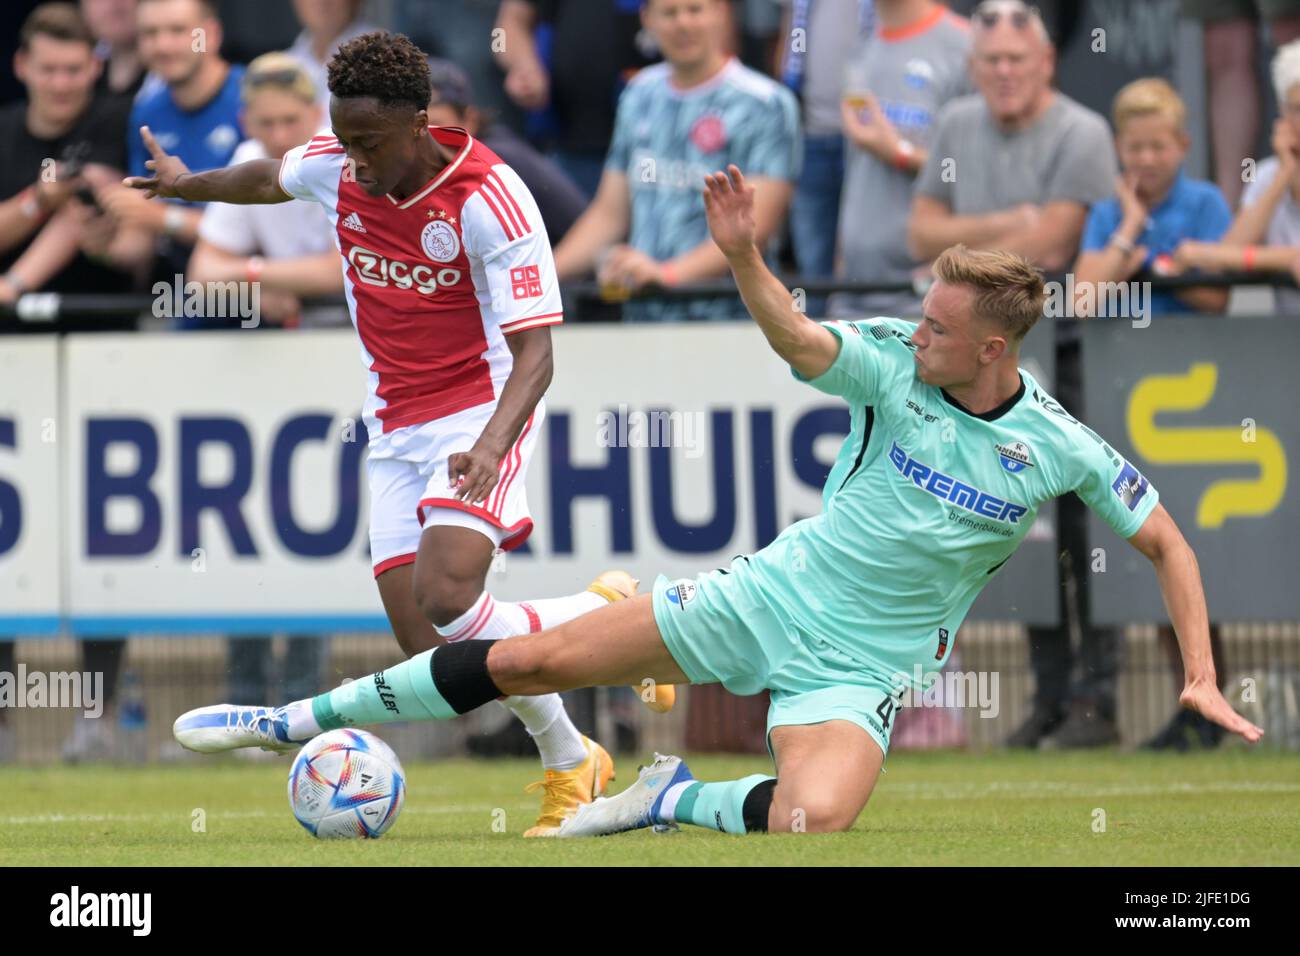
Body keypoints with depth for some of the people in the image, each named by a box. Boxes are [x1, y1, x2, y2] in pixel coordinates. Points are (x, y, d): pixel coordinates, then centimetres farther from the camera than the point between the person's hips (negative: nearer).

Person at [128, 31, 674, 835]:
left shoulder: (491, 200, -20)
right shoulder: (334, 169, -3)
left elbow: (534, 354, -23)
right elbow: (269, 178, 24)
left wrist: (490, 447, -39)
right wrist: (190, 184, 41)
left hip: (481, 412, -6)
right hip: (396, 429, 6)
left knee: (445, 601, -28)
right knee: (430, 655, -4)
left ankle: (610, 613, -2)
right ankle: (572, 767, 17)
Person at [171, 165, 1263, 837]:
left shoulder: (1059, 449, -10)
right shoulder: (895, 364, -7)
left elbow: (1165, 543, -1)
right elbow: (797, 339, -23)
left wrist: (1202, 675, -9)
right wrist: (744, 257, -42)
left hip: (860, 666, -2)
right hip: (772, 594, 2)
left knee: (809, 822, -33)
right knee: (537, 658, -5)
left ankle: (673, 802, -1)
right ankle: (300, 720, 8)